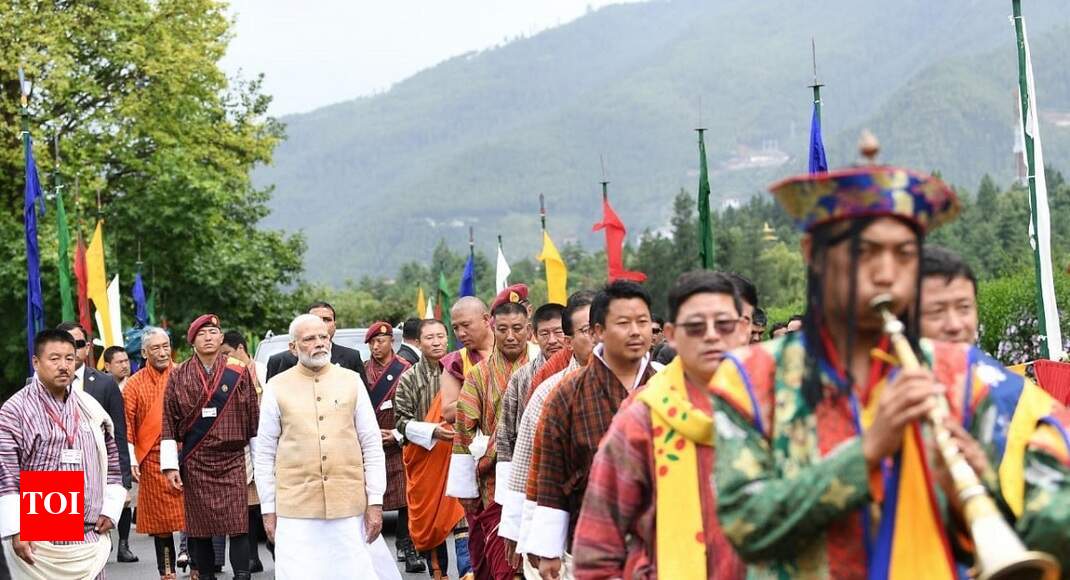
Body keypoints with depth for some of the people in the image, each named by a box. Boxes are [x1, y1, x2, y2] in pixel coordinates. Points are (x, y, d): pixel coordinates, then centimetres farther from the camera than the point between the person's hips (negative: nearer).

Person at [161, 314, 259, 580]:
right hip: (194, 463, 1)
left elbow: (253, 418, 6)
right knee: (199, 528, 5)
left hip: (232, 459, -1)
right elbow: (169, 422, 5)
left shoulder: (239, 372, 3)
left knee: (238, 525, -7)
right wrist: (170, 465, 0)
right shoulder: (179, 376, 4)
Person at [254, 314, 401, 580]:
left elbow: (372, 445, 7)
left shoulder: (351, 381, 6)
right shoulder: (277, 387, 3)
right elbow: (264, 453, 6)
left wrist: (375, 502, 1)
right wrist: (268, 510, 3)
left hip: (350, 507, 1)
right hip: (296, 510, -1)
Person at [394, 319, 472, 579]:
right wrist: (431, 431, -17)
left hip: (455, 451, 0)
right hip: (424, 457, 0)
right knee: (428, 516, 5)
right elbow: (402, 420, -2)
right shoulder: (409, 378, 2)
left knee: (458, 509, -11)